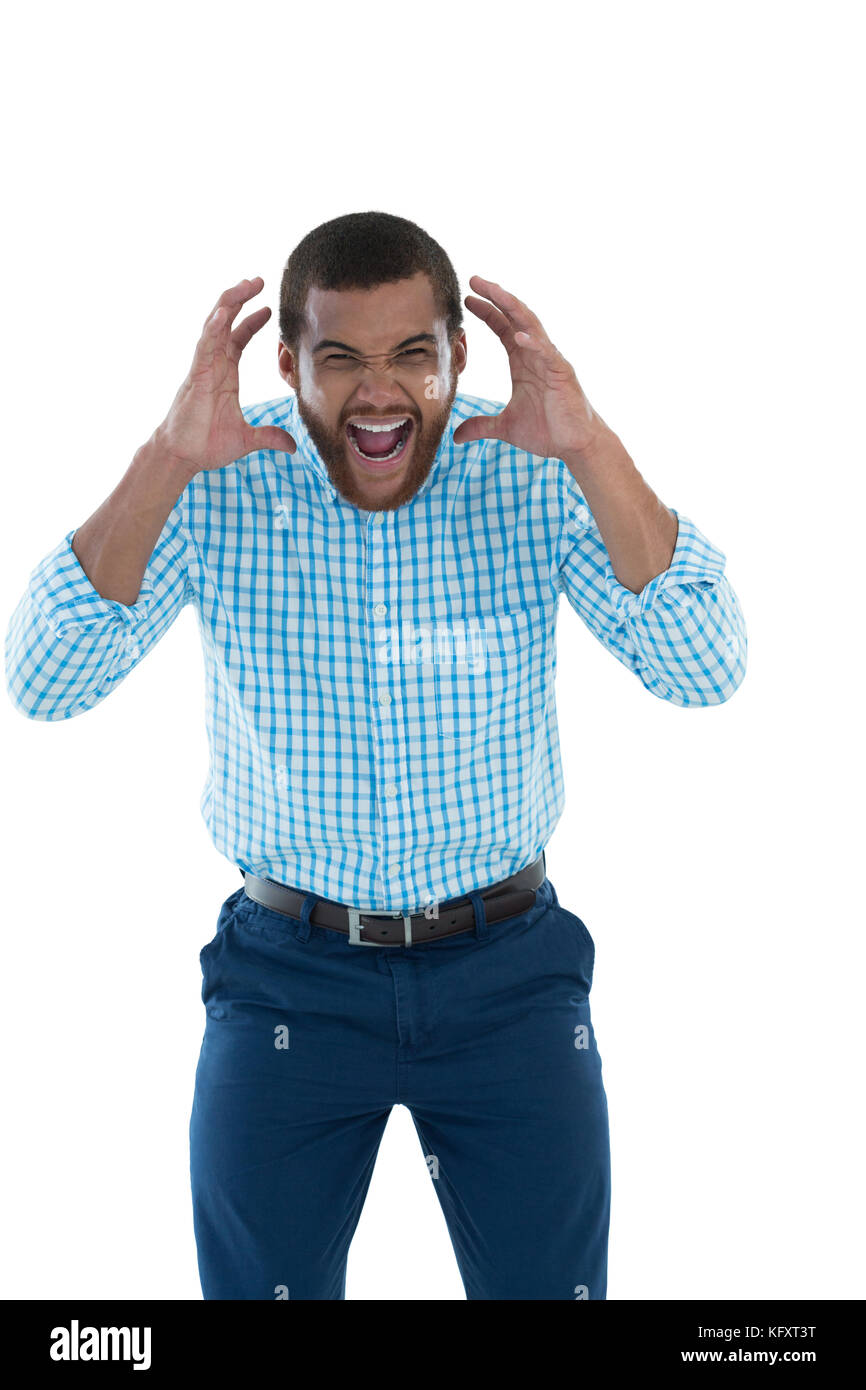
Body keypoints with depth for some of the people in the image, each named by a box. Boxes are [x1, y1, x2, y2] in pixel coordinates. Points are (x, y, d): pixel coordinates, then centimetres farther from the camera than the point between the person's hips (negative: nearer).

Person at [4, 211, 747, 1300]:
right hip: (292, 974, 0)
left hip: (506, 975, 1)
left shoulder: (536, 478, -11)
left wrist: (591, 447, -30)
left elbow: (704, 673, -21)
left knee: (550, 1283, 9)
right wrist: (165, 462, -29)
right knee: (260, 1284, 8)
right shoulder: (218, 492, -11)